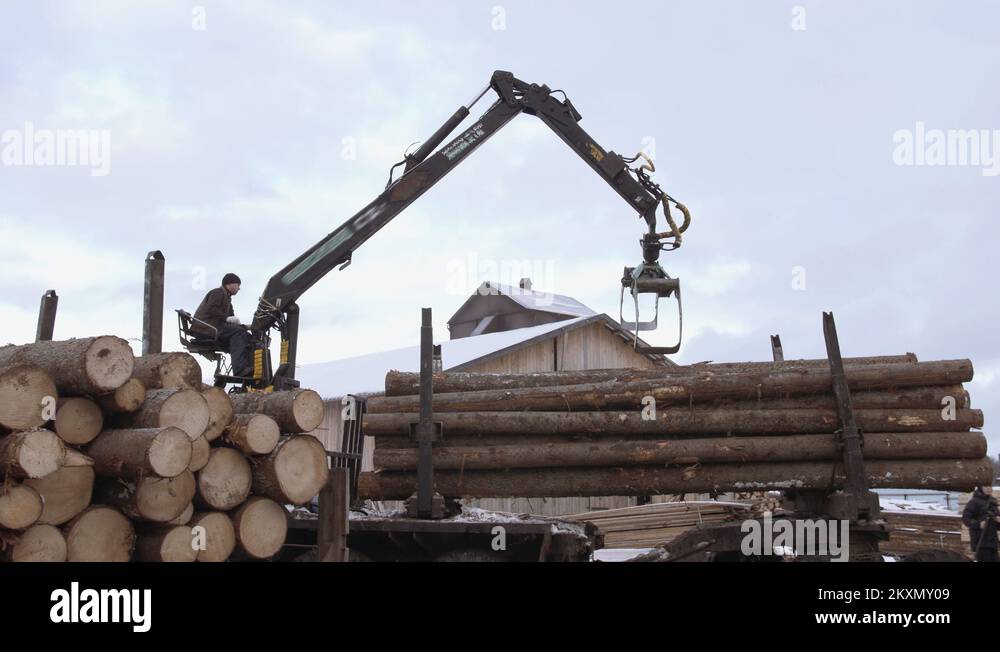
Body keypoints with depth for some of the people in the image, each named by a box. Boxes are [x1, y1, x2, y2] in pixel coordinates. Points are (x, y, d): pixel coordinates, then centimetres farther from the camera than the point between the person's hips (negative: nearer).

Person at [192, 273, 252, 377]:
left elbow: (230, 321, 22)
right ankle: (240, 369, -42)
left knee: (246, 336, -4)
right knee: (238, 332, -29)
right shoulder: (218, 292, -1)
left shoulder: (227, 298, 29)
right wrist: (227, 318, -21)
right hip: (205, 325, -10)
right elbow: (210, 309, -17)